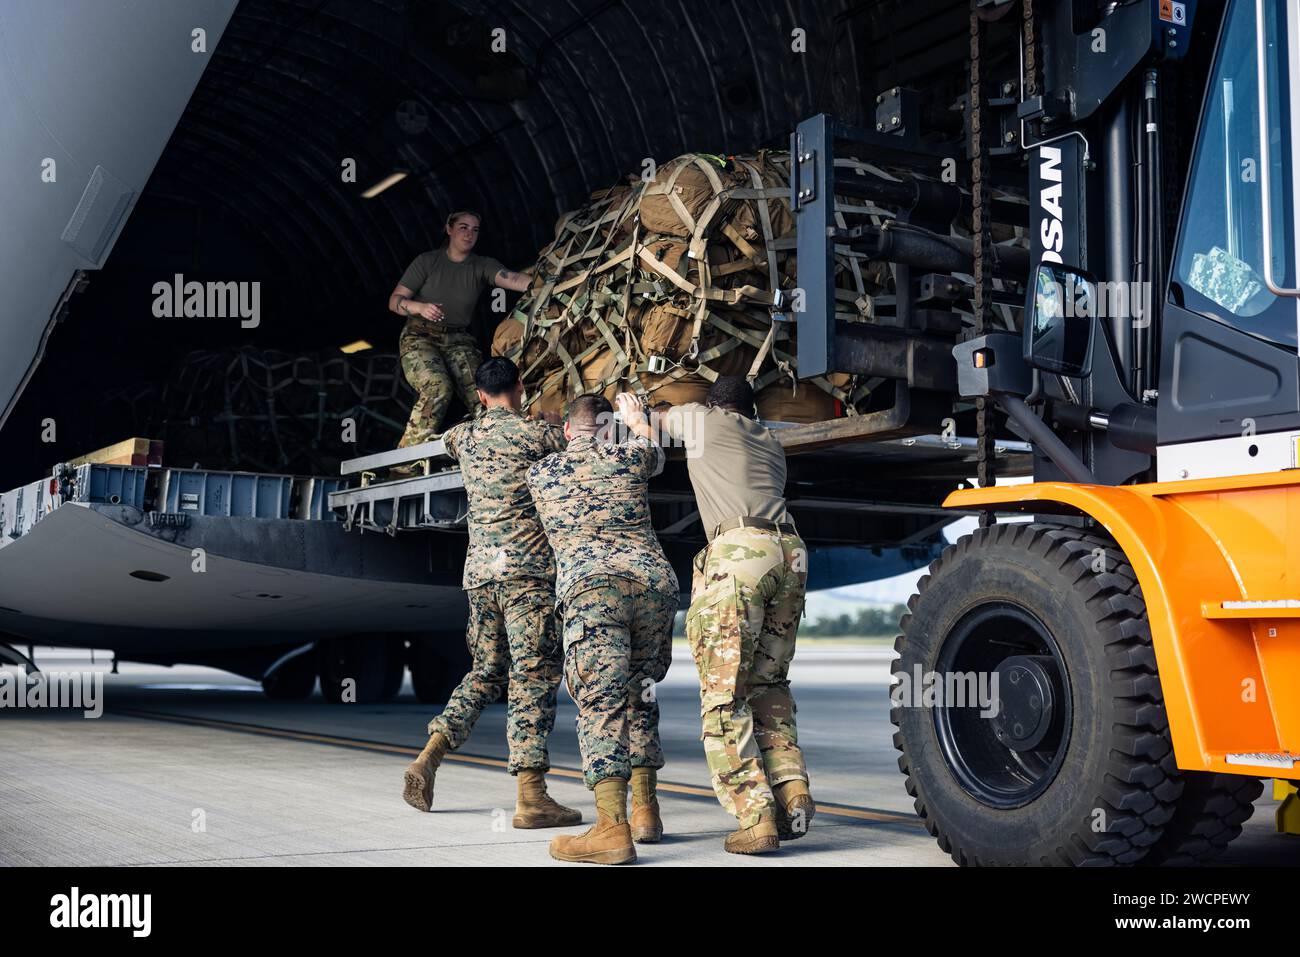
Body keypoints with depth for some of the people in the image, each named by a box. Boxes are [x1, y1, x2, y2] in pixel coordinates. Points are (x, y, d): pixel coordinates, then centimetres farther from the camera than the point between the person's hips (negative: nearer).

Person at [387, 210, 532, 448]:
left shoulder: (482, 266, 5)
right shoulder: (427, 261, 0)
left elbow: (513, 280, -15)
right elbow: (394, 301, -3)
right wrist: (420, 308, -24)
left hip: (459, 340, 3)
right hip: (420, 336, -3)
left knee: (481, 396, -24)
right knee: (438, 387, -31)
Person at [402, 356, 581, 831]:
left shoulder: (462, 436, 14)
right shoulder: (534, 433, -2)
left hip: (479, 567, 6)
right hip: (527, 565, -6)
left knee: (487, 670, 18)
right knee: (534, 675, -6)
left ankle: (429, 756, 8)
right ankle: (531, 796, -9)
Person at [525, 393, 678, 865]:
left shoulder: (538, 474, 19)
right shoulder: (628, 456, 18)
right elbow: (655, 455, 42)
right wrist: (637, 417, 61)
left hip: (591, 587, -3)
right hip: (655, 581, 3)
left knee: (601, 702, -12)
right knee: (639, 694, 18)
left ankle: (613, 828, -25)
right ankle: (646, 811, 20)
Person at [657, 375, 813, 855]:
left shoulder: (701, 419, 18)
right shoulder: (770, 442, 30)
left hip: (738, 550, -5)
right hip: (789, 551, 6)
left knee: (723, 692, -3)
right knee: (768, 683, 17)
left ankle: (756, 817, -11)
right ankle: (792, 794, 4)